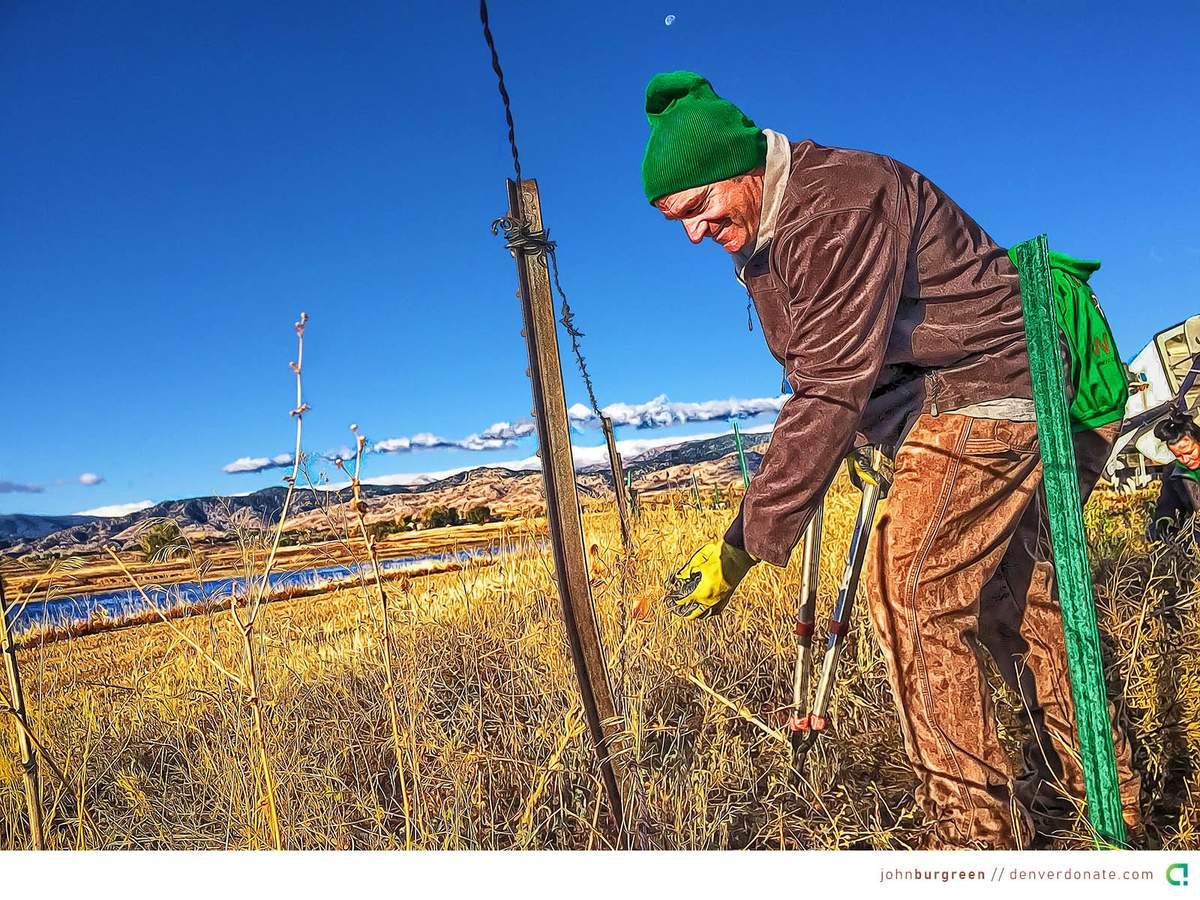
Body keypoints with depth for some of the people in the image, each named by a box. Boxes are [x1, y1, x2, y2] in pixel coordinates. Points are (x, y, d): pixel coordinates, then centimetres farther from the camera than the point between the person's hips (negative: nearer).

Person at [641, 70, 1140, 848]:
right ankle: (1113, 791, 32)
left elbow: (832, 389, -32)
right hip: (941, 409, 10)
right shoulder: (758, 237, 7)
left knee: (910, 595, -16)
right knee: (1026, 595, 16)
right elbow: (822, 376, 14)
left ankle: (981, 834, -4)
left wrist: (748, 541, -32)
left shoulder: (841, 202, -25)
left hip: (985, 391, -10)